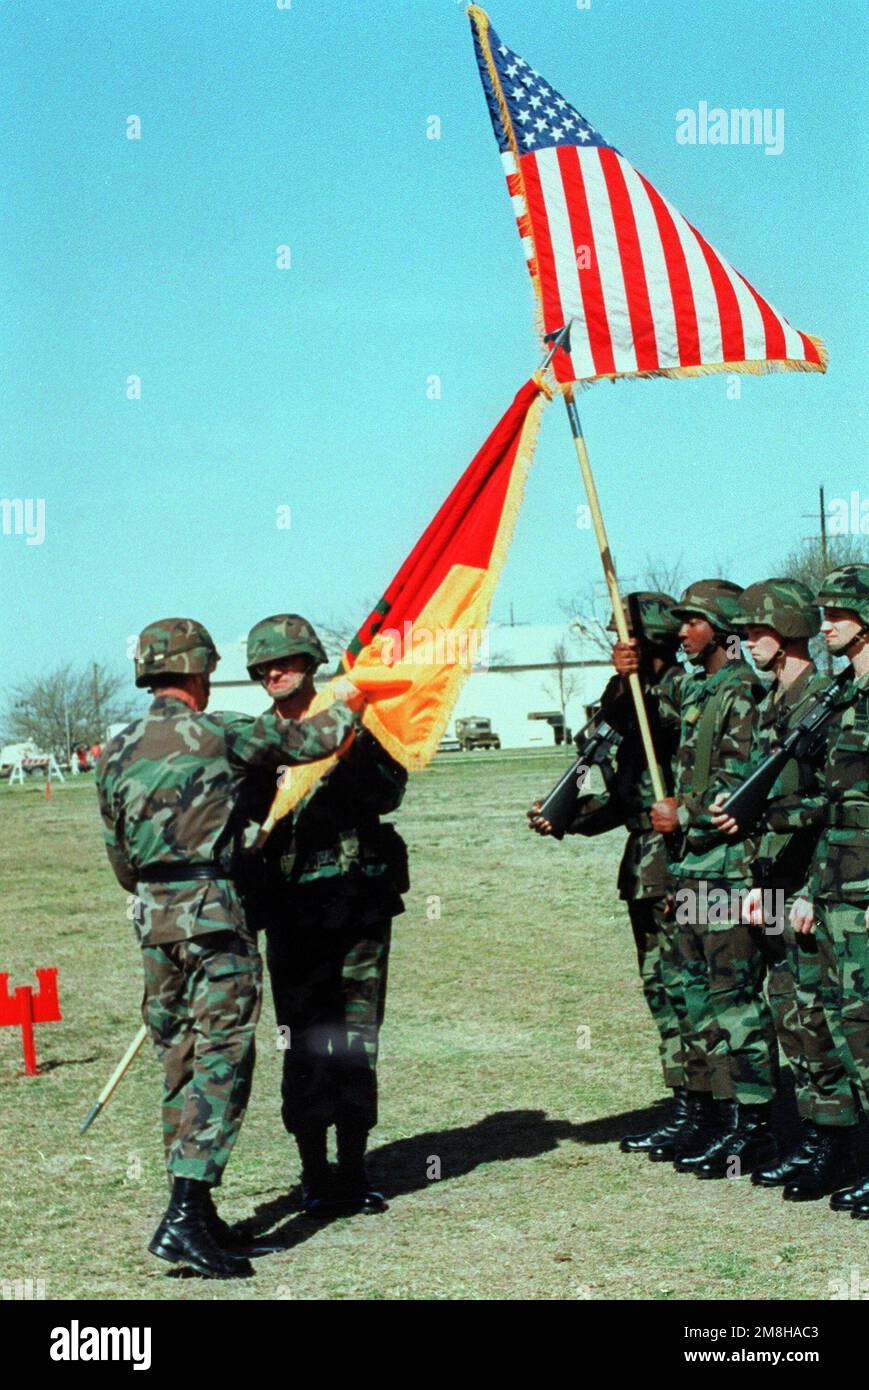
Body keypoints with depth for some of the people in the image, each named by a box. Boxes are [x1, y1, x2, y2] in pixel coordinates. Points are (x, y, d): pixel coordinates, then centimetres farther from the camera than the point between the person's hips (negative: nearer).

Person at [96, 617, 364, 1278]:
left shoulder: (116, 754, 10)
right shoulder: (220, 733, -6)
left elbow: (121, 861, 15)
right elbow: (312, 739, 6)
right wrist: (348, 703, 27)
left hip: (153, 919, 6)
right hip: (214, 915, -6)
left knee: (180, 1062, 14)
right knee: (221, 1061, -6)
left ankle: (194, 1212, 18)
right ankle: (186, 1214, -15)